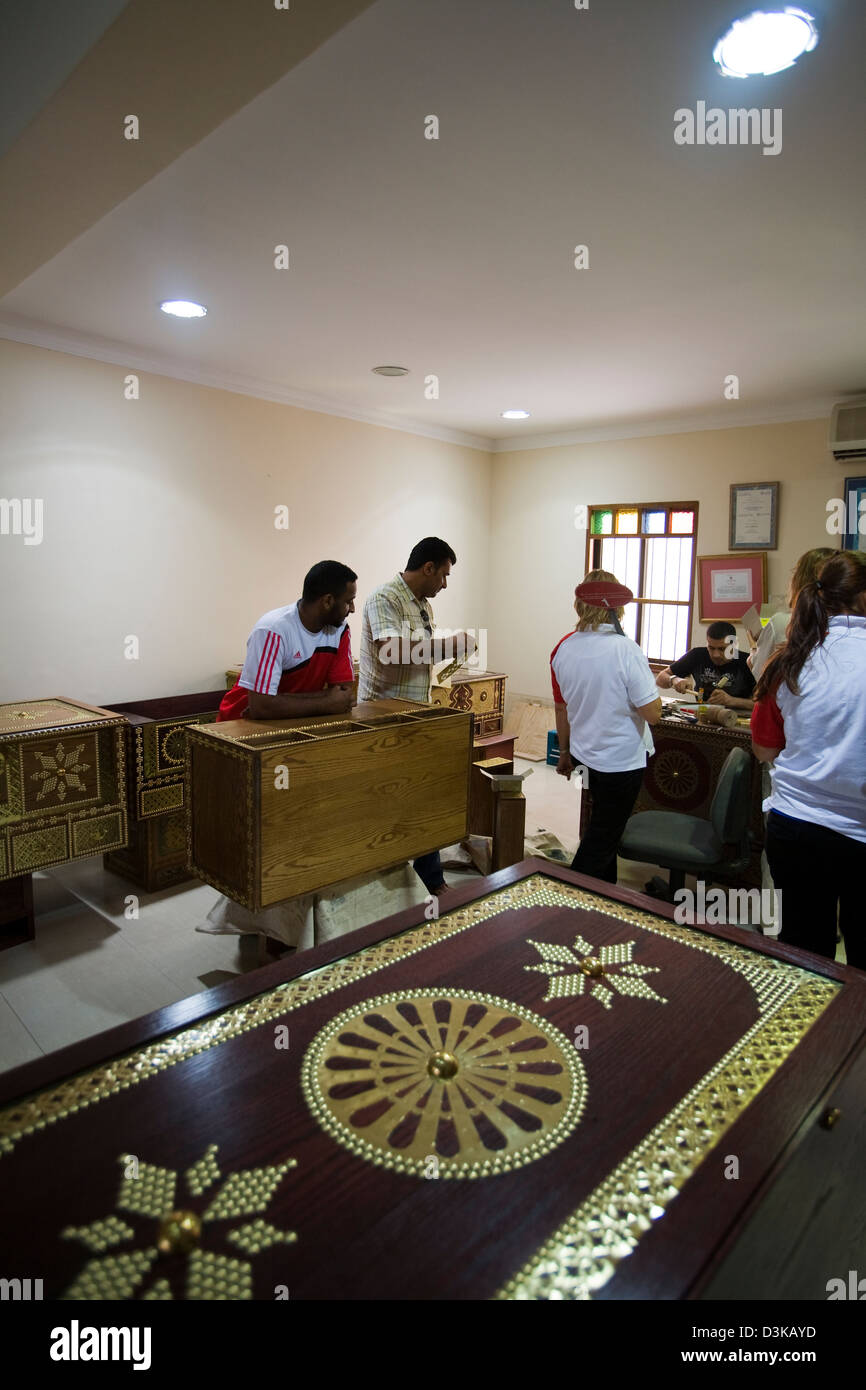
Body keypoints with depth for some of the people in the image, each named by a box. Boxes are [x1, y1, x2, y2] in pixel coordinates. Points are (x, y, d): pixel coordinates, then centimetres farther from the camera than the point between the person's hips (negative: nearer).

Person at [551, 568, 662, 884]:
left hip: (586, 752, 7)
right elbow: (653, 713, -21)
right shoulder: (625, 650, -23)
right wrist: (650, 682, -2)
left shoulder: (563, 649, -4)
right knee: (601, 841, 8)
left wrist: (565, 752, 19)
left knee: (602, 831, 26)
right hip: (622, 759, -6)